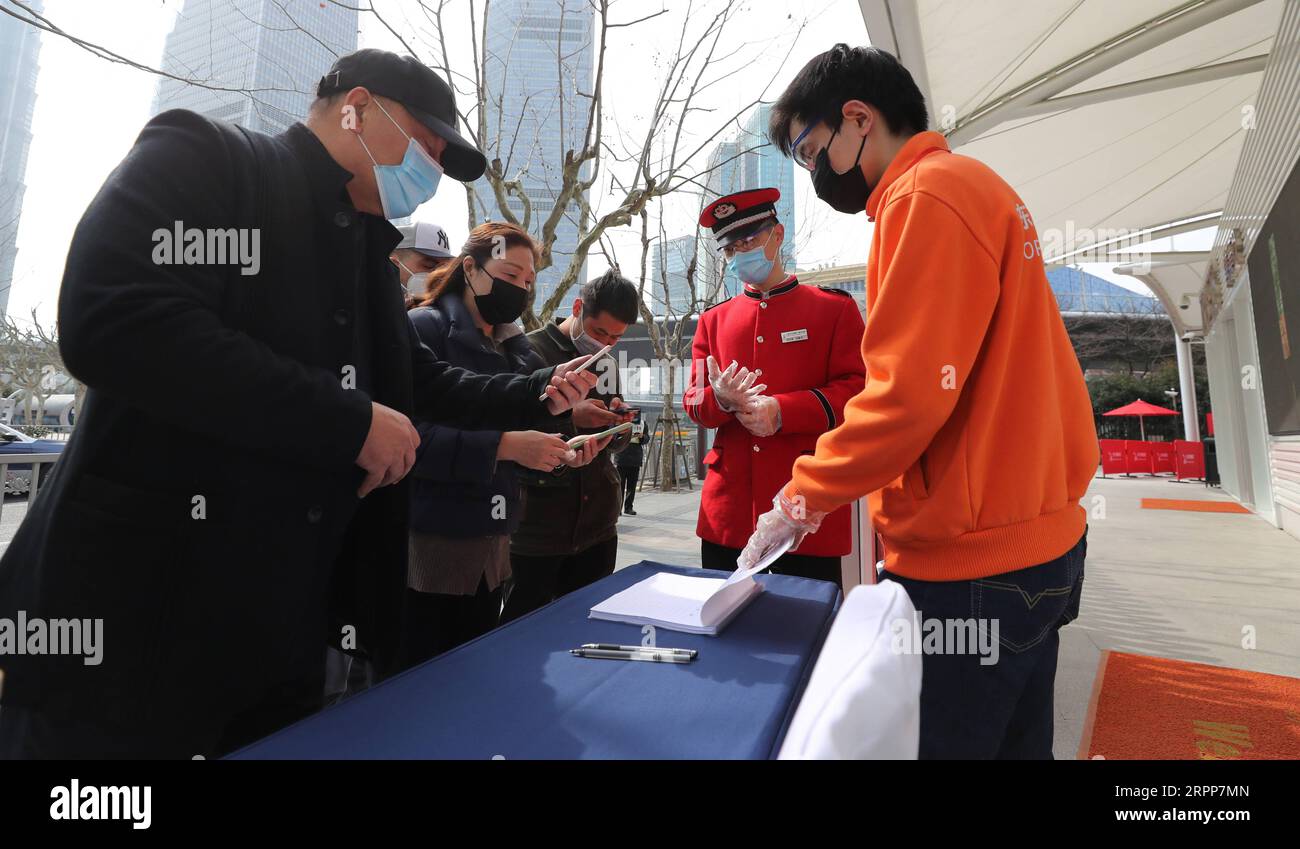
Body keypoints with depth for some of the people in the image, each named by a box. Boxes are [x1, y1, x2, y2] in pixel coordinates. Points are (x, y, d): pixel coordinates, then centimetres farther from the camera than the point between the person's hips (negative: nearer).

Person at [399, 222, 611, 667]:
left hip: (490, 549, 7)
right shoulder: (425, 328, -7)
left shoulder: (514, 350, 14)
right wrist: (501, 445, -26)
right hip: (430, 546, -7)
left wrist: (557, 453, -2)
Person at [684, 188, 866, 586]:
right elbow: (692, 401, 9)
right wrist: (721, 400, -15)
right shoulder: (713, 320, 13)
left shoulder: (836, 308, 4)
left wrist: (782, 411, -19)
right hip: (728, 508, 3)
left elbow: (858, 392, -4)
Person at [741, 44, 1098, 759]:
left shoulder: (927, 196, -14)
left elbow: (906, 398, -22)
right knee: (1013, 740, 22)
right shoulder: (977, 188, 17)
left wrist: (801, 498, -9)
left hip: (972, 568, -10)